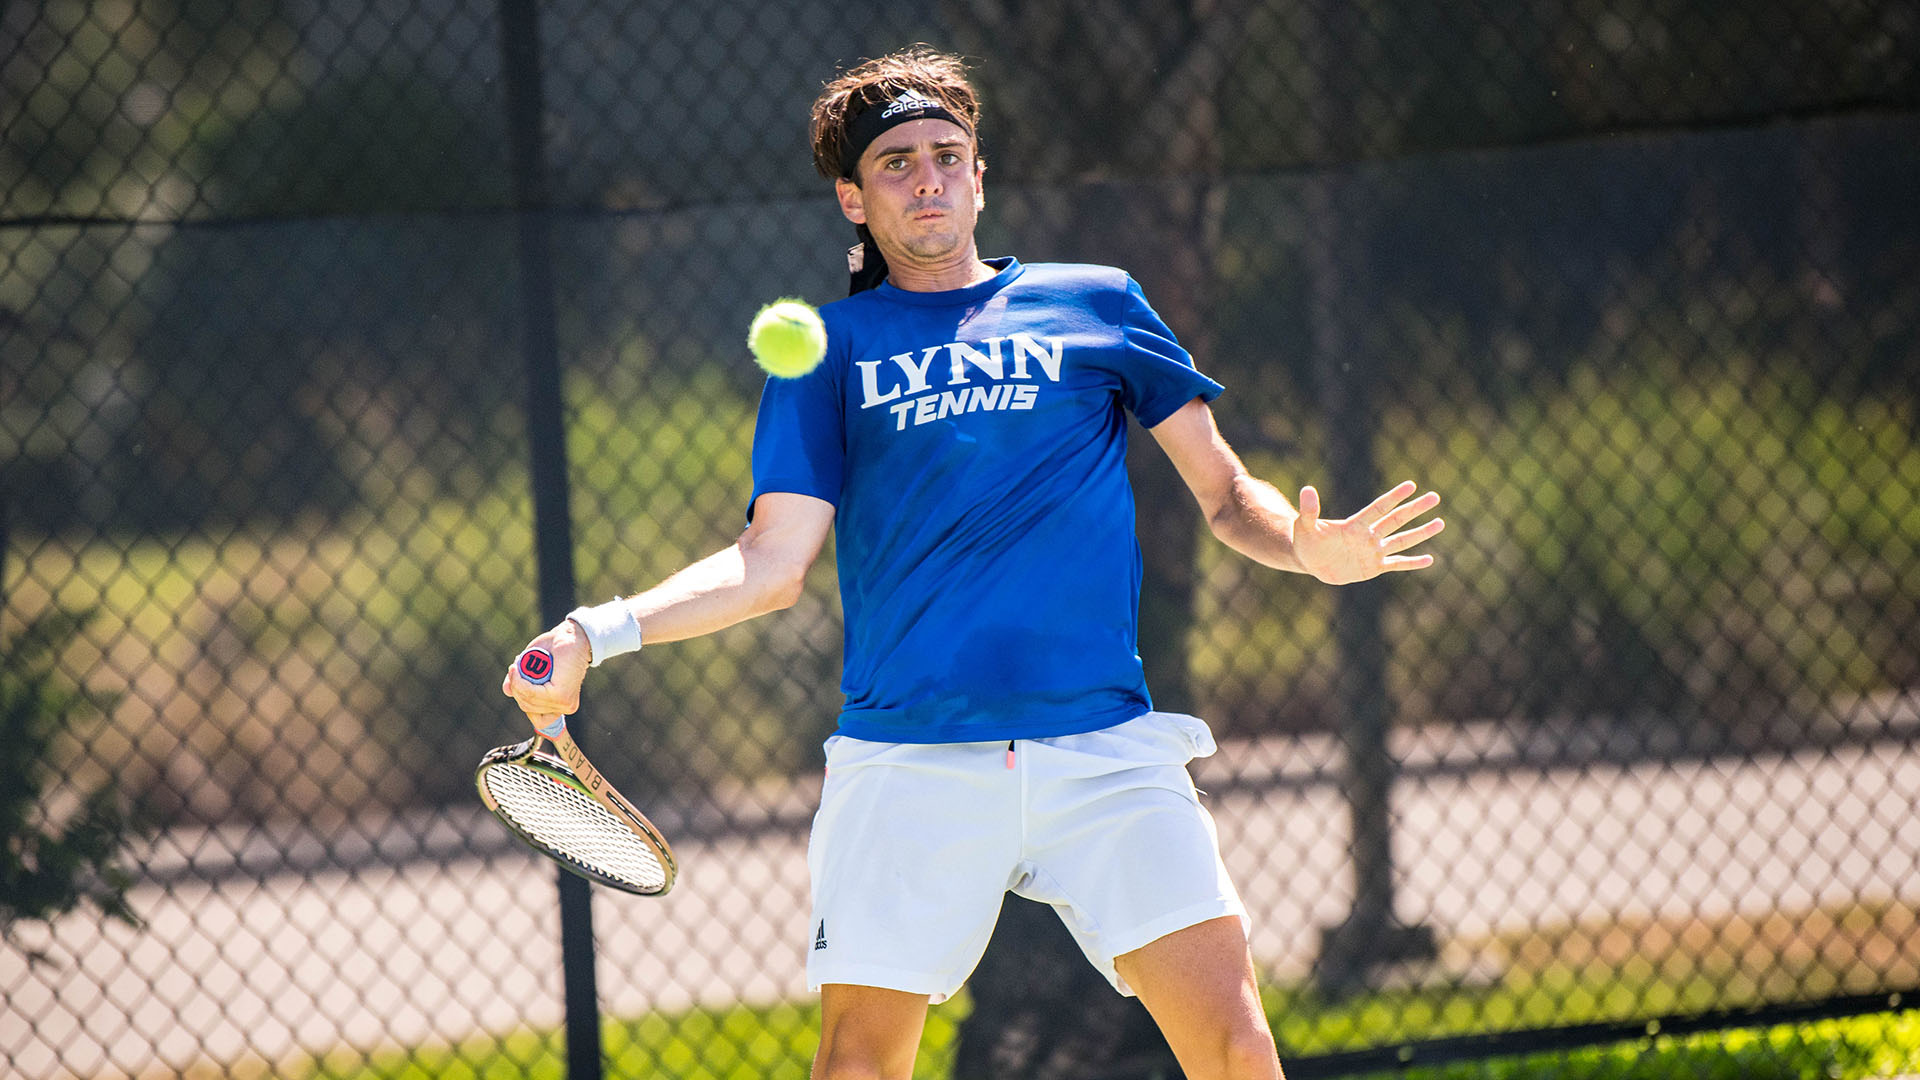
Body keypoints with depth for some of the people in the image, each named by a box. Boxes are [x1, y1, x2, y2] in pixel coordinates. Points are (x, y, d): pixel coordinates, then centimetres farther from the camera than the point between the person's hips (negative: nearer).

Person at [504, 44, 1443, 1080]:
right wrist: (599, 633, -4)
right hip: (908, 758, 0)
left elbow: (1225, 491, 14)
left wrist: (1310, 546, -8)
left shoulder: (1096, 304, 14)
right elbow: (772, 564, 9)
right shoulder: (828, 349, 14)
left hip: (1102, 749, 0)